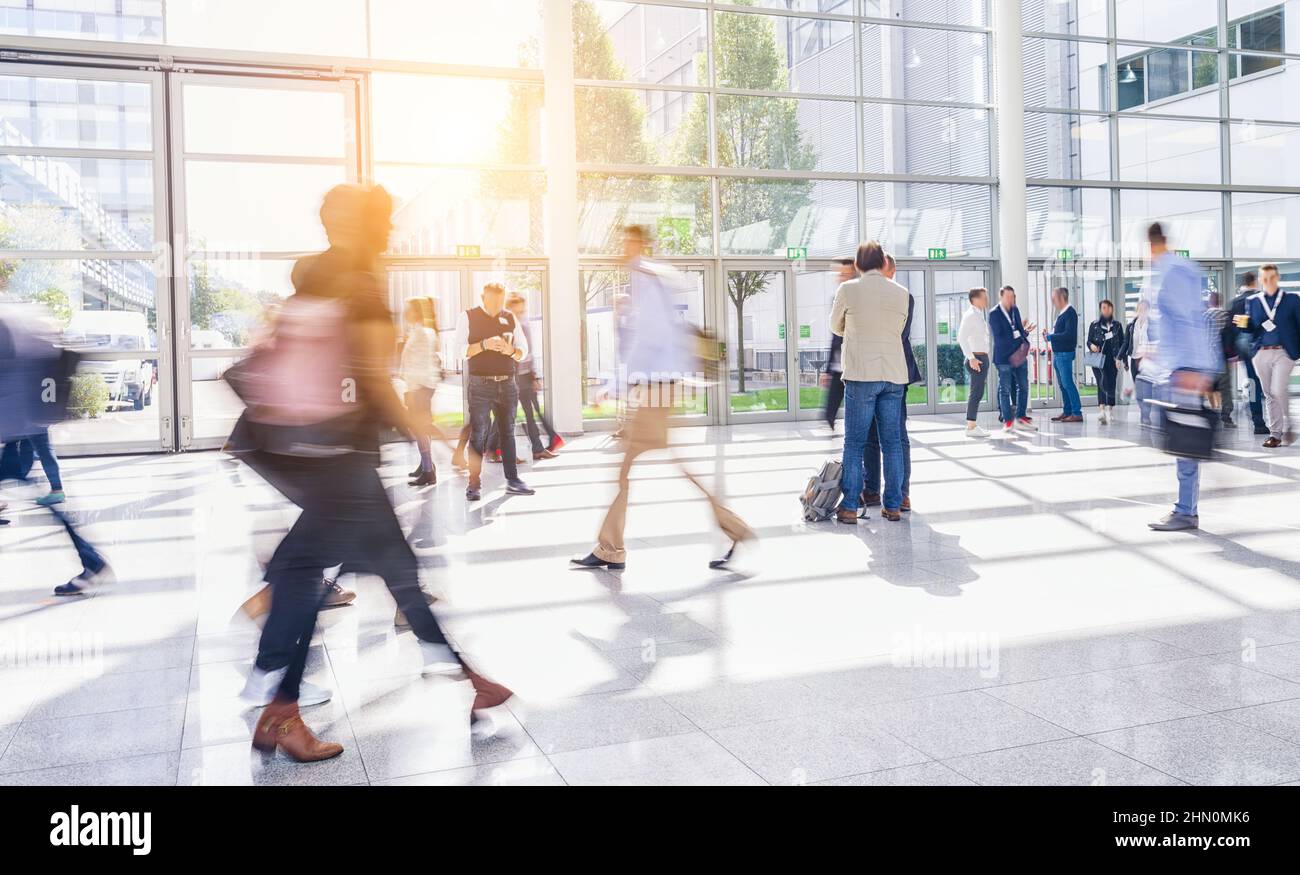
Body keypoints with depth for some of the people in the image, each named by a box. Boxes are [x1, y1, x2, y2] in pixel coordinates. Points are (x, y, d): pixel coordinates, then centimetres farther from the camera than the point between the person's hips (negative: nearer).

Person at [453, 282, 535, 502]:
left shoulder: (510, 318, 11)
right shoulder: (468, 317, 1)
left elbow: (524, 350, 12)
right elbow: (460, 350, -9)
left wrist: (511, 351, -10)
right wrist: (484, 345, -21)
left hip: (507, 384, 4)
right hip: (481, 385, -4)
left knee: (508, 432, 8)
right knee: (478, 433, -3)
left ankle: (513, 480, 12)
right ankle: (474, 484, 1)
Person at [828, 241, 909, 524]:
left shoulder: (847, 289, -2)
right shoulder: (901, 292, 6)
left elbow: (836, 326, 12)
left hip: (861, 374, -3)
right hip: (894, 374, 3)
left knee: (854, 443, 2)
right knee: (892, 442, 7)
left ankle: (850, 507, 1)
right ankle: (893, 505, 11)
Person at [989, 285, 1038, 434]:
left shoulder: (1015, 310, 10)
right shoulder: (994, 314, -11)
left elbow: (1019, 330, 16)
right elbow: (998, 337, -18)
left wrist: (1025, 331, -4)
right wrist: (1016, 333, -21)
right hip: (1004, 357, -7)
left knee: (1023, 387, 11)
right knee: (1005, 390, 0)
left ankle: (1021, 417, 22)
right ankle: (1007, 420, 8)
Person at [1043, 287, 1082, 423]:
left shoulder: (1070, 313, -14)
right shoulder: (1062, 313, 14)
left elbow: (1068, 335, -22)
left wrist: (1050, 337, -16)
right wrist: (1049, 335, 3)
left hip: (1065, 354, -9)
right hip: (1057, 354, 9)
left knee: (1068, 383, -8)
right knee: (1062, 384, 13)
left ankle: (1077, 413, -5)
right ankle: (1067, 411, 20)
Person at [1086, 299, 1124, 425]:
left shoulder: (1117, 325, 10)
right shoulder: (1095, 324, 6)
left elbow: (1122, 343, 11)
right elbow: (1089, 341, 8)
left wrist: (1119, 358, -1)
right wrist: (1091, 345, -15)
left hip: (1112, 360, 2)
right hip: (1098, 359, -2)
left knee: (1111, 385, 4)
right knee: (1102, 383, -16)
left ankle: (1109, 409, 17)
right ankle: (1102, 411, -27)